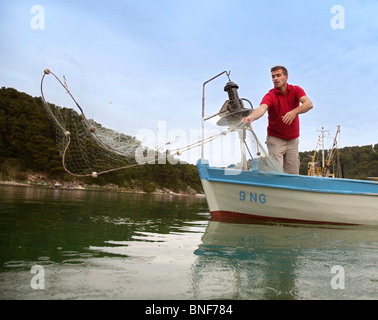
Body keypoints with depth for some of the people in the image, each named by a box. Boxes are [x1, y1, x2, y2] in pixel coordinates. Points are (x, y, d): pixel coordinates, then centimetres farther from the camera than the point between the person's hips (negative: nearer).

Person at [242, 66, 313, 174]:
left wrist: (294, 111, -41)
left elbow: (309, 104, -21)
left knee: (293, 174, 7)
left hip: (293, 139, 3)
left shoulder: (296, 90, -3)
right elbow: (261, 108, -35)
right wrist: (251, 117, -58)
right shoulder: (270, 96, -14)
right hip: (275, 139, -3)